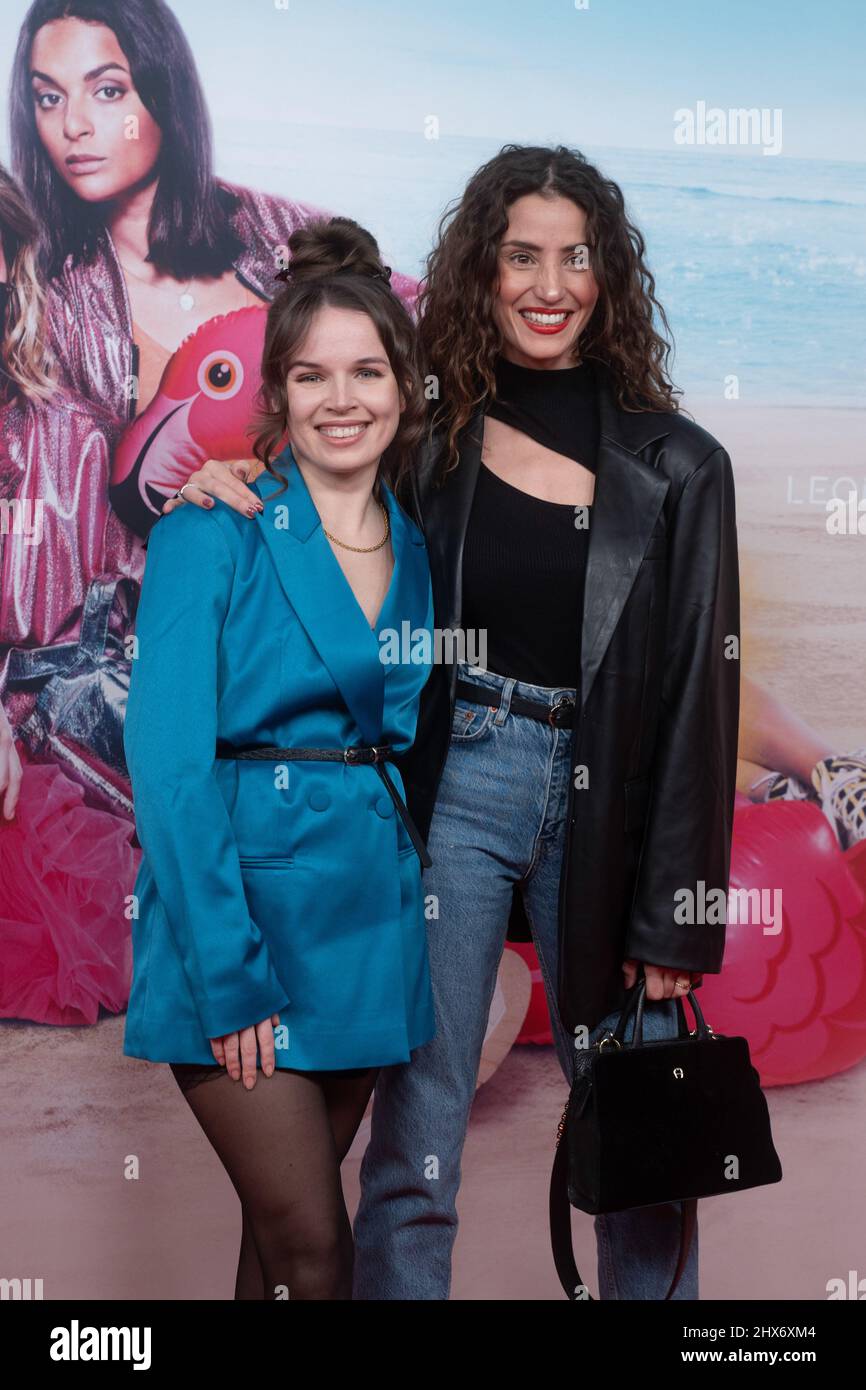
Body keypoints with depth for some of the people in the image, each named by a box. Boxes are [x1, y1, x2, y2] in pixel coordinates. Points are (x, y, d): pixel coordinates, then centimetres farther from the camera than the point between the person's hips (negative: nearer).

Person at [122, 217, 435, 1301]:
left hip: (372, 922, 5)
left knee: (284, 1228, 15)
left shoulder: (419, 550, 9)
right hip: (235, 914, -5)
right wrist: (229, 974, -17)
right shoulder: (213, 535, -8)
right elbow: (167, 761, -14)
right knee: (314, 1248, -3)